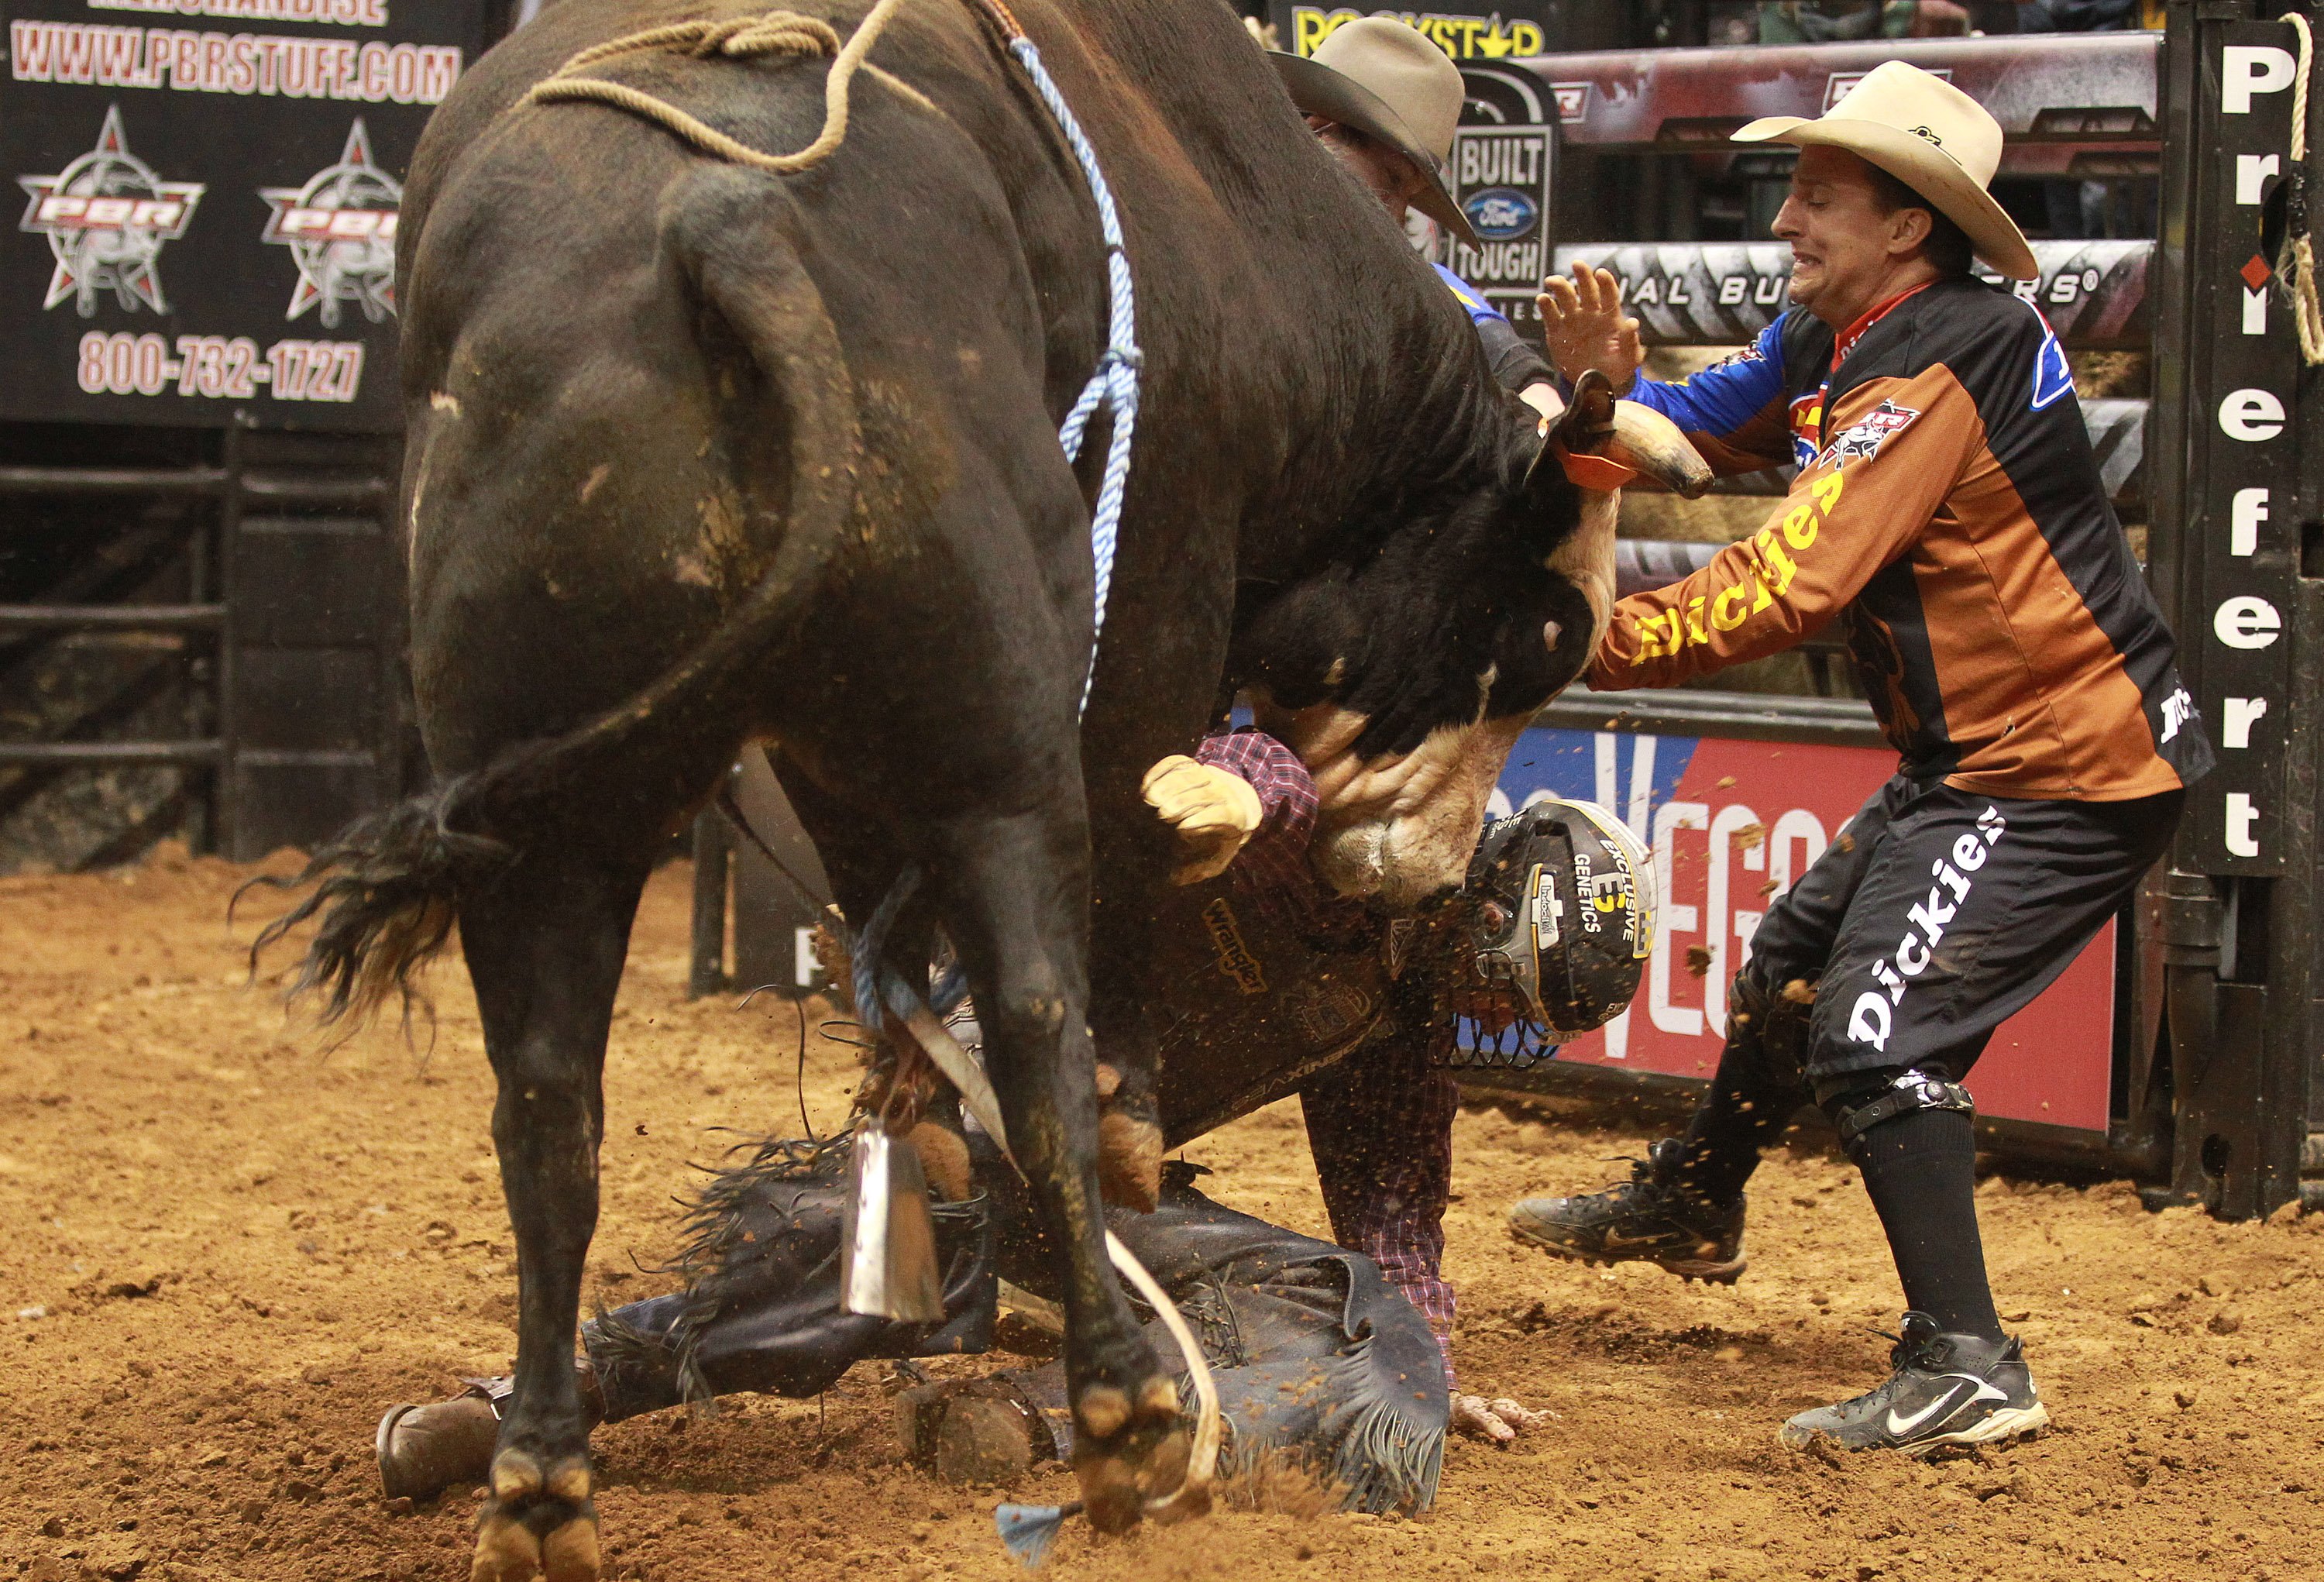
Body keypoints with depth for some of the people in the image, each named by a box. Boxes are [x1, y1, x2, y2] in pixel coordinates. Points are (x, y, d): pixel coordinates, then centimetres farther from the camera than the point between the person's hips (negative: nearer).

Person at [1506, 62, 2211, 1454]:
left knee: (1878, 1030, -20)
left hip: (2070, 766, -11)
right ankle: (1692, 1208, 50)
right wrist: (1608, 381, -12)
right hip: (1971, 760, 11)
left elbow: (1798, 581, -28)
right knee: (1794, 963, 26)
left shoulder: (1938, 363, -24)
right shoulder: (1835, 342, 7)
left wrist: (1603, 645, -23)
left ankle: (1966, 1368, -20)